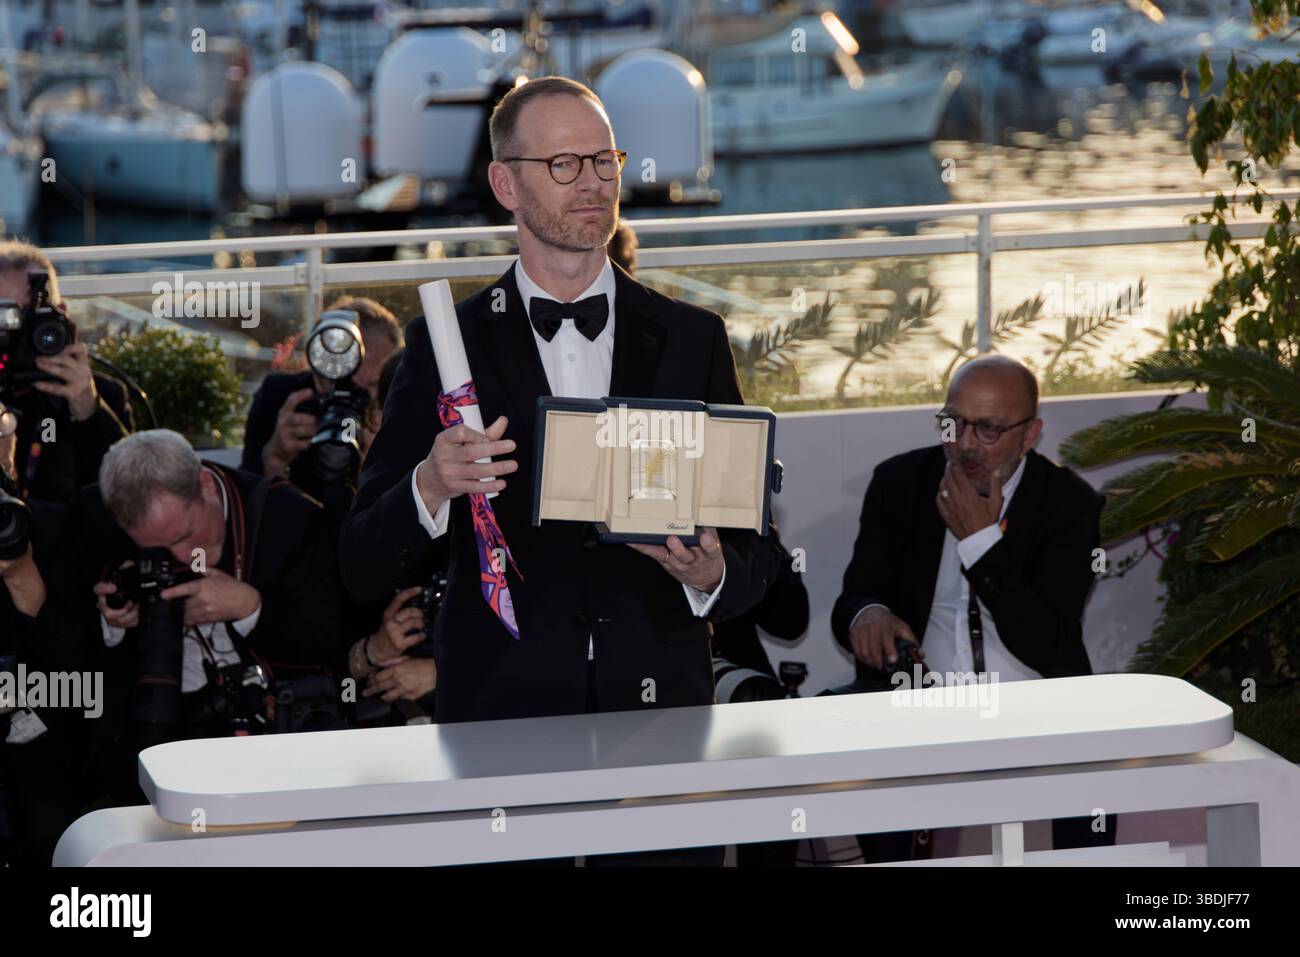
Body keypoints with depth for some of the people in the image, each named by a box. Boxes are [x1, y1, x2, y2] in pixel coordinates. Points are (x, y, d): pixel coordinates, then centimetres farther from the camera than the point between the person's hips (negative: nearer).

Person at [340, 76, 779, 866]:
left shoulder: (692, 340, 10)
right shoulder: (448, 347, 4)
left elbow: (757, 556, 11)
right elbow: (363, 571, 1)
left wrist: (711, 578, -11)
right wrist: (429, 489, -19)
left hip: (660, 713, 2)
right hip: (502, 718, -1)